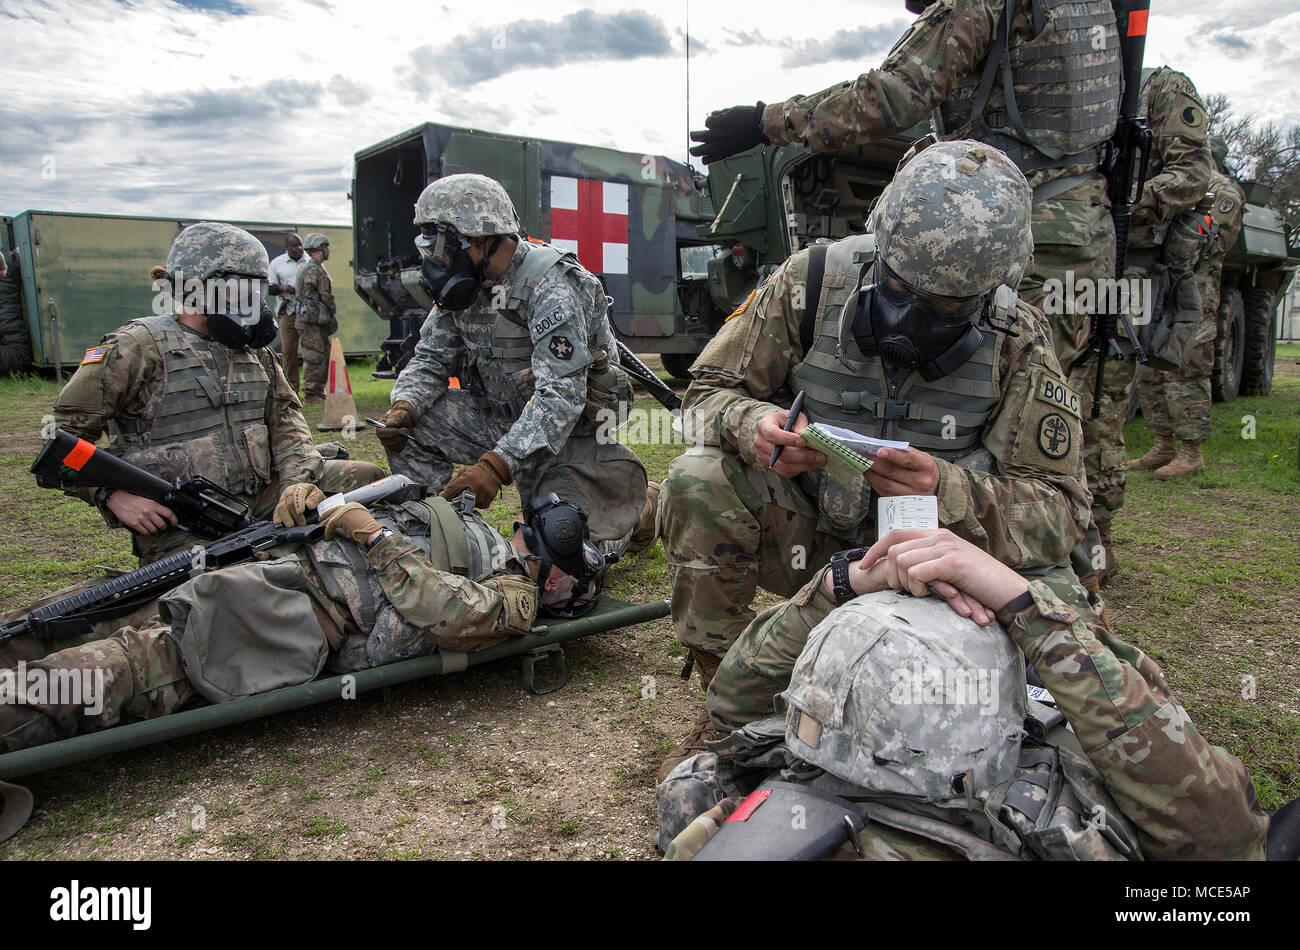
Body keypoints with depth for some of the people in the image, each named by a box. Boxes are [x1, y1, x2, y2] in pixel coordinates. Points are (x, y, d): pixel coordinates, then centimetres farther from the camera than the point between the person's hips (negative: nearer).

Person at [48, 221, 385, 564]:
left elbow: (285, 420, 13)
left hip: (263, 502, 6)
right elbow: (60, 437, -2)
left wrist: (298, 480, -7)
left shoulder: (254, 350, 16)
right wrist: (114, 496, -15)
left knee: (364, 477, -6)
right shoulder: (137, 348, -4)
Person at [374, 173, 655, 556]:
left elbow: (561, 395, -33)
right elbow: (431, 359, 4)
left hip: (571, 432, -6)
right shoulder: (463, 287, 0)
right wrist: (403, 406, -19)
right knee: (411, 424, -12)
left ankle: (636, 507, 18)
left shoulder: (550, 287, -25)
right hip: (506, 420, 7)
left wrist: (497, 464, -41)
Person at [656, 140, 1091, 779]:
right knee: (698, 481, -27)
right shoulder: (813, 282, -13)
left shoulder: (1019, 346, -12)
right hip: (807, 535, 1)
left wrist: (948, 492, -35)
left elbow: (1062, 510, -13)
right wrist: (753, 426, -32)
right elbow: (710, 390, -6)